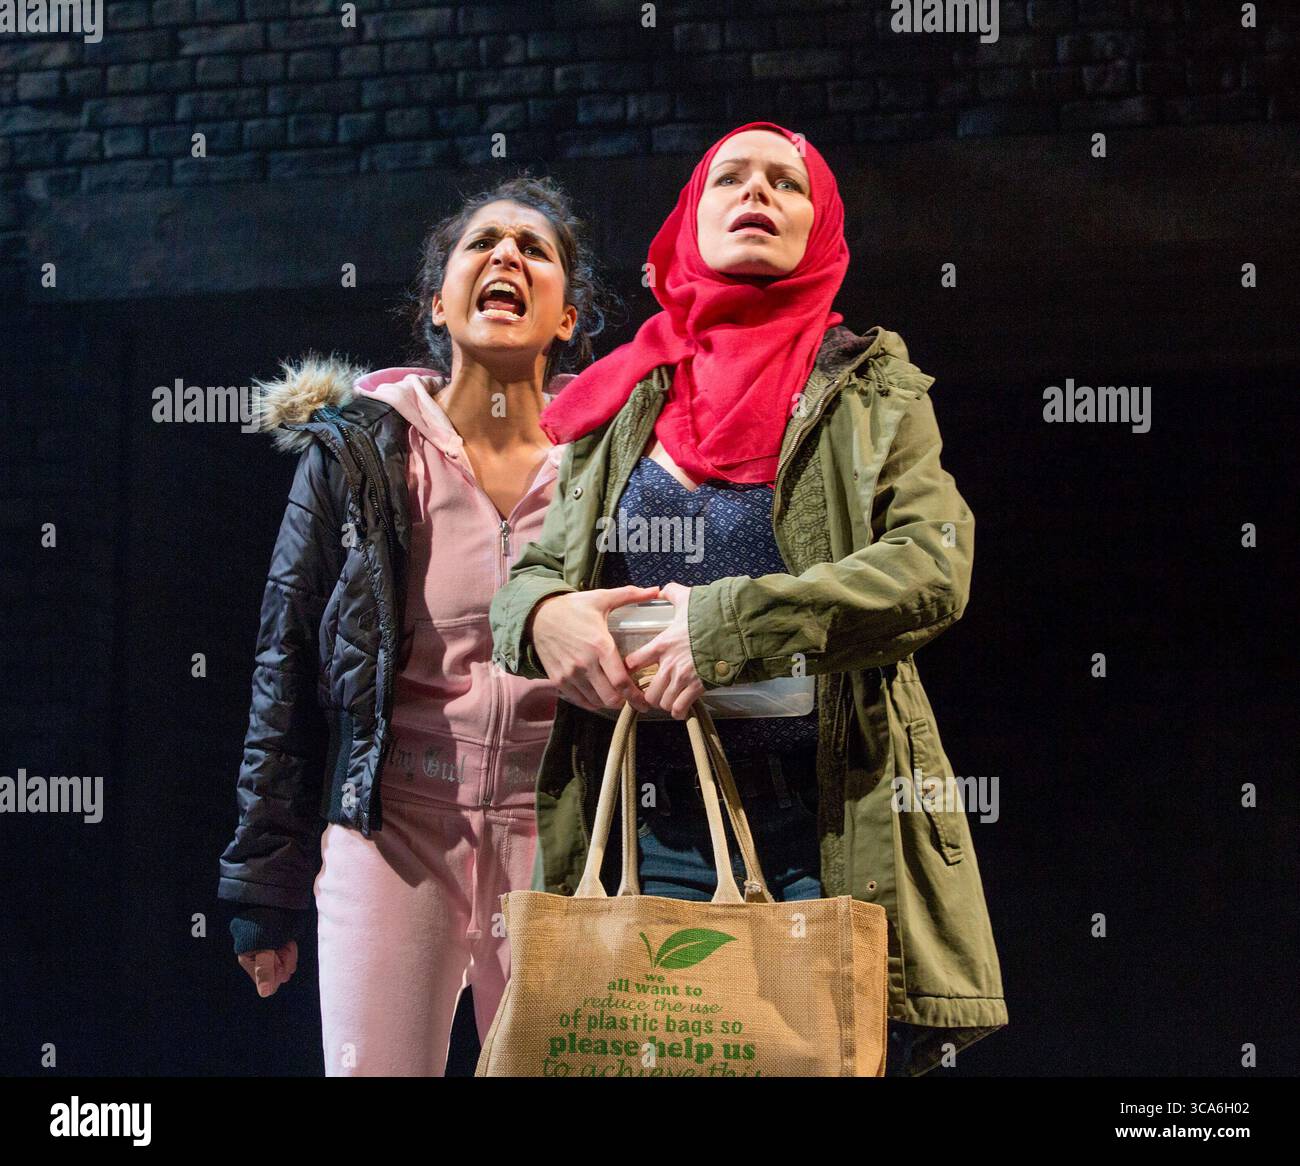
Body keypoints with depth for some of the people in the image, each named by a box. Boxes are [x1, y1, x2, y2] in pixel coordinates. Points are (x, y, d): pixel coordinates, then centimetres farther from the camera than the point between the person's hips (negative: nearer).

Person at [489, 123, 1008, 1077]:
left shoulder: (873, 388, 7)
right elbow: (530, 569, 14)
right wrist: (544, 616, -11)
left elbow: (935, 566, -8)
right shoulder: (622, 401, 15)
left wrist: (731, 623, -17)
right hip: (652, 830, 2)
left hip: (834, 834, -2)